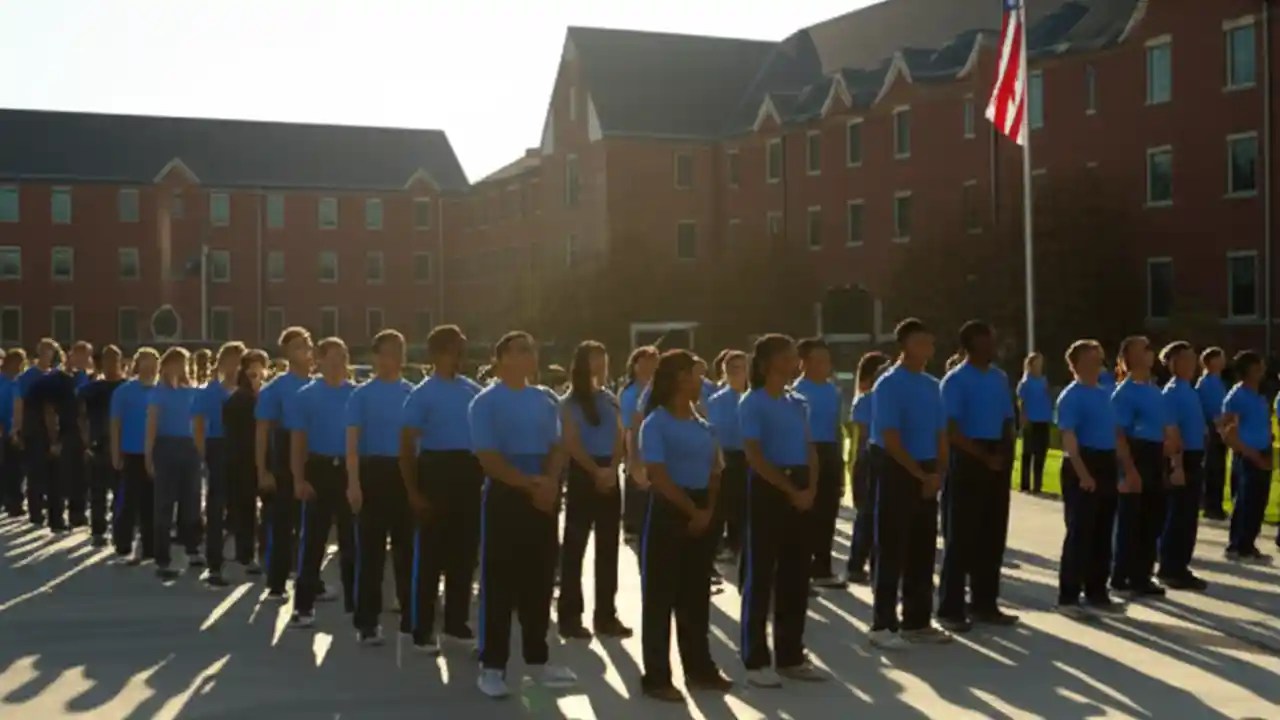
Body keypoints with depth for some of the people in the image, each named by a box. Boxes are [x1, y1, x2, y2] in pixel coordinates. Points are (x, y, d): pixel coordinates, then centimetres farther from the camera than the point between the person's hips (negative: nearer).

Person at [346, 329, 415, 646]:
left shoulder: (414, 393, 7)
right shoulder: (362, 394, -2)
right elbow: (352, 441, -6)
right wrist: (353, 483, -15)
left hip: (406, 474, 3)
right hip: (374, 472, -3)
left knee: (408, 549, 5)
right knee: (371, 550, 4)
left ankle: (413, 621, 9)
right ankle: (367, 621, 13)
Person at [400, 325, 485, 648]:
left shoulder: (474, 390, 9)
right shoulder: (423, 394, -6)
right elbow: (407, 444, -7)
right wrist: (413, 490, -11)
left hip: (469, 472, 5)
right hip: (438, 471, -5)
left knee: (465, 551, 11)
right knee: (432, 553, 1)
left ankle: (456, 621, 23)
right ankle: (423, 627, 9)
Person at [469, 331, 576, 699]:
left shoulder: (544, 402, 10)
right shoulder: (485, 403, -7)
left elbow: (557, 448, 9)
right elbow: (488, 458, -13)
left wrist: (549, 483, -11)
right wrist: (531, 484, -17)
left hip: (542, 498, 6)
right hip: (505, 498, -6)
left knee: (539, 582, 11)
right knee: (499, 585, -1)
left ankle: (537, 658, 23)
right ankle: (492, 665, 6)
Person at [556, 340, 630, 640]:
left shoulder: (610, 400, 12)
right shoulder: (569, 403, -4)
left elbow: (619, 439, 7)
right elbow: (572, 444, -11)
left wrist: (611, 470, -9)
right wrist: (596, 472, -16)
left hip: (609, 475, 6)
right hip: (583, 475, -6)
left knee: (608, 547, 8)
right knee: (575, 547, -2)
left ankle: (605, 615, 15)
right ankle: (569, 616, 1)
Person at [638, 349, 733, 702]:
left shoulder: (703, 426, 11)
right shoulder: (656, 423, -10)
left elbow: (714, 471, 11)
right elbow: (658, 476, -15)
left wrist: (708, 510, -4)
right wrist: (692, 510, -12)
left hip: (702, 513, 7)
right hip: (669, 512, -7)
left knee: (696, 595, 15)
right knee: (661, 597, -1)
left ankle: (699, 668, 26)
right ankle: (657, 677, 5)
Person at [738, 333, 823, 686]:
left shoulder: (798, 403, 13)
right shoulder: (753, 402, -7)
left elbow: (810, 450, 13)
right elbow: (755, 457, -13)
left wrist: (810, 489, -3)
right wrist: (790, 490, -15)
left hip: (801, 491, 7)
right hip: (768, 490, -7)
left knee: (797, 577, 10)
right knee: (761, 576, -2)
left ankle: (791, 656, 20)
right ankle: (756, 660, 4)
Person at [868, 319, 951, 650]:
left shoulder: (932, 385, 11)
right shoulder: (889, 386, -11)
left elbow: (941, 434, 13)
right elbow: (890, 439, -16)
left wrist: (937, 474, 0)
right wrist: (921, 475, -12)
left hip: (928, 476, 7)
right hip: (898, 474, -7)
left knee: (923, 550, 11)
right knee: (893, 551, -2)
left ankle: (917, 622, 21)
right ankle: (884, 625, 5)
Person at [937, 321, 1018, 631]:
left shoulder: (1000, 377, 11)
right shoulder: (956, 381, -8)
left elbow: (1007, 421, 14)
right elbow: (951, 430, -13)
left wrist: (1004, 454, -3)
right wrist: (985, 457, -15)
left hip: (998, 460, 6)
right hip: (969, 460, -6)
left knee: (993, 536, 11)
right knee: (962, 538, -2)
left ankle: (984, 604, 22)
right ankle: (951, 609, 4)